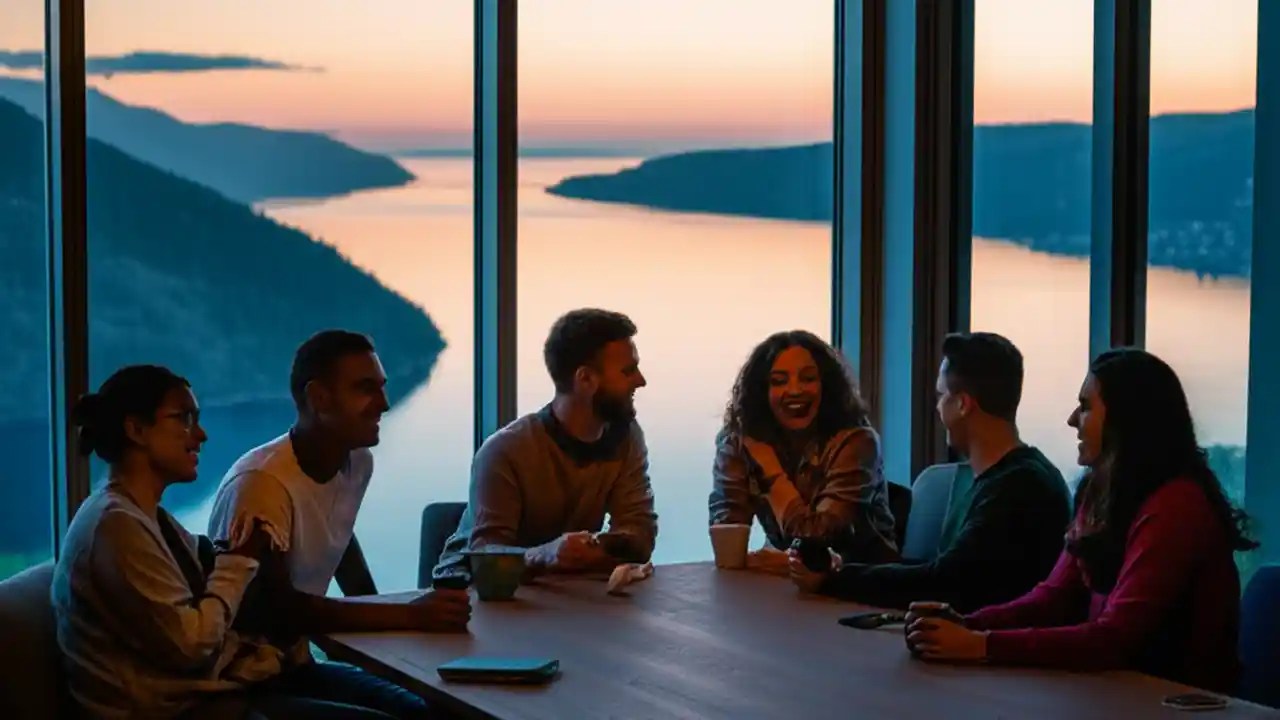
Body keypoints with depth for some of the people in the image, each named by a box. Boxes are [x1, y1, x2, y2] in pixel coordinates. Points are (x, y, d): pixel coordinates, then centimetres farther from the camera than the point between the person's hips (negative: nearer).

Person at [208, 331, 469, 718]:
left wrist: (381, 617, 11)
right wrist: (407, 616, -33)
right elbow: (277, 609, -31)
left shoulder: (359, 462, 1)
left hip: (296, 663, 8)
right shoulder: (262, 482, -24)